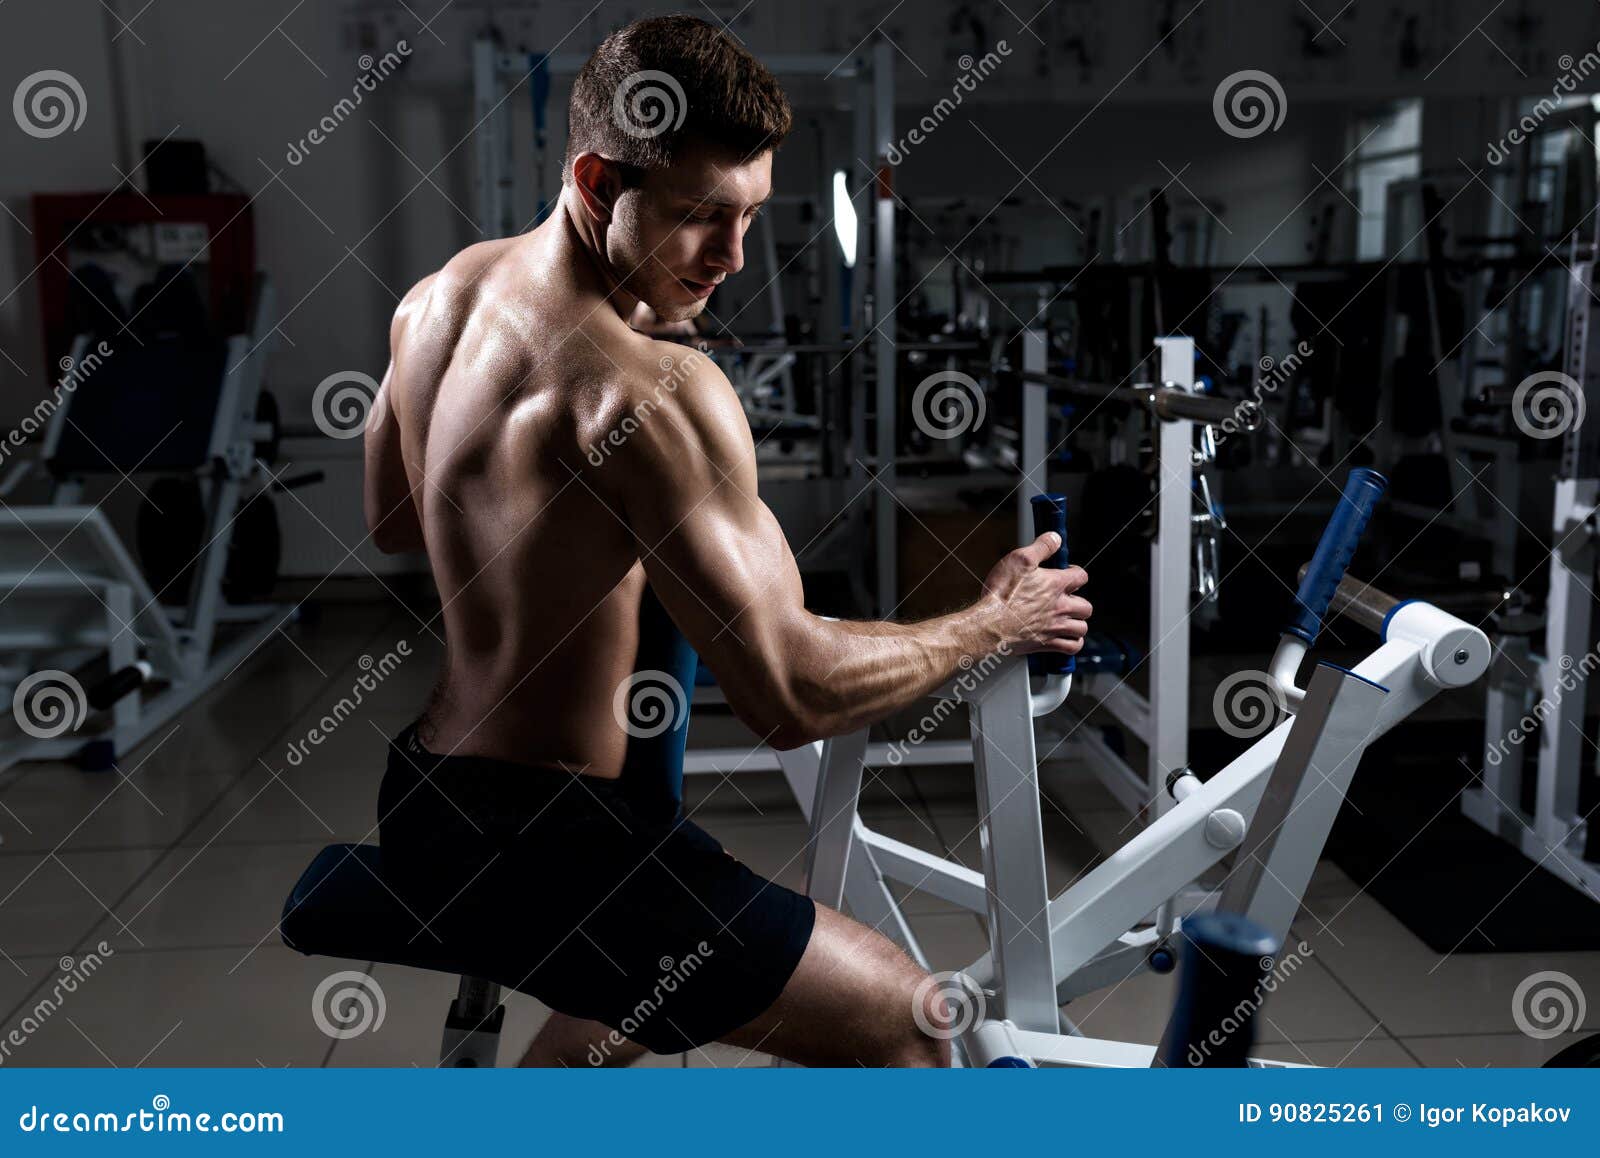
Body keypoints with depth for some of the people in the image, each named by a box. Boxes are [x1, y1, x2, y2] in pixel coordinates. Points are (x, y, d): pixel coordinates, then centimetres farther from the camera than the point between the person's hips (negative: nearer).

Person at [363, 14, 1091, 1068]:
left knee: (674, 975, 36)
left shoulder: (440, 294, 3)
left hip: (424, 794, 9)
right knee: (908, 1021, 4)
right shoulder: (653, 392, -25)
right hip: (534, 853, -9)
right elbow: (792, 692, -25)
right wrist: (994, 623, -10)